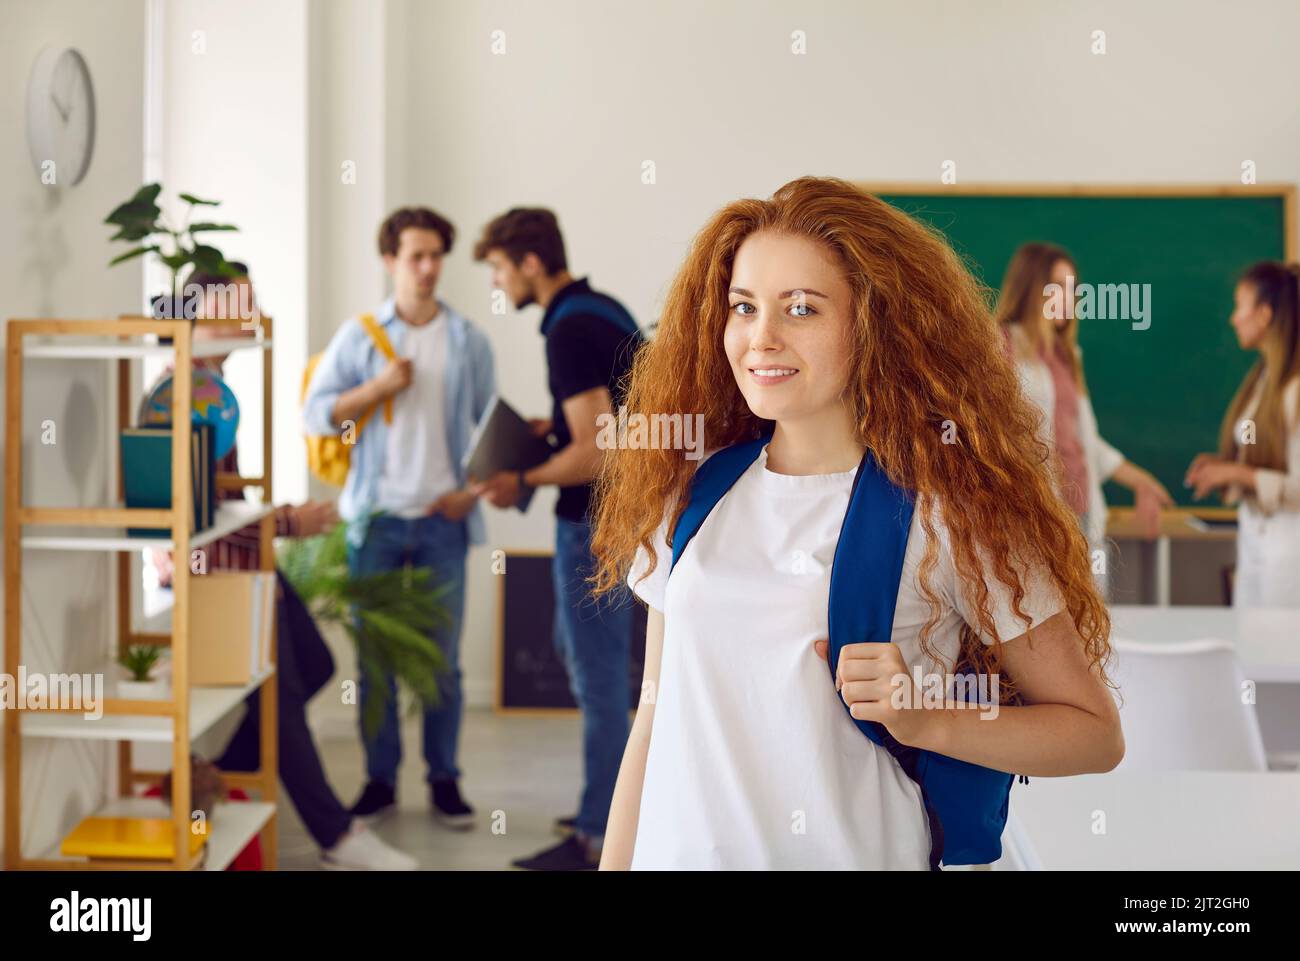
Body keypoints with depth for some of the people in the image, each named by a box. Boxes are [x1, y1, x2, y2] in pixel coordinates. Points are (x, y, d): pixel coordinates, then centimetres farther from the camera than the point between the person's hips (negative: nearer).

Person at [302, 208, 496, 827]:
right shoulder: (360, 336, 4)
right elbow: (316, 413, 0)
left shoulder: (468, 341, 7)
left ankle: (444, 780, 13)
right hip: (376, 518, 0)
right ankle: (380, 780, 14)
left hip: (442, 520, 0)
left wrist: (476, 488, -4)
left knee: (443, 658, 3)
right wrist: (376, 389, -12)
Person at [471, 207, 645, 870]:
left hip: (595, 521, -10)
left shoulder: (570, 332, -21)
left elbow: (594, 454, -26)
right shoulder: (605, 309, 10)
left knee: (597, 673, -3)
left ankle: (599, 837, 6)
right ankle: (617, 798, 30)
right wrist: (551, 425, 12)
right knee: (577, 654, 21)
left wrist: (522, 484, -14)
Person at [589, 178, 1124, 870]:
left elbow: (1095, 734, -7)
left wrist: (925, 721, -21)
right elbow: (656, 712, 7)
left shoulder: (947, 508, -12)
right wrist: (613, 863, 4)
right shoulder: (692, 491, 1)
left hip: (853, 856, -3)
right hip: (675, 850, 4)